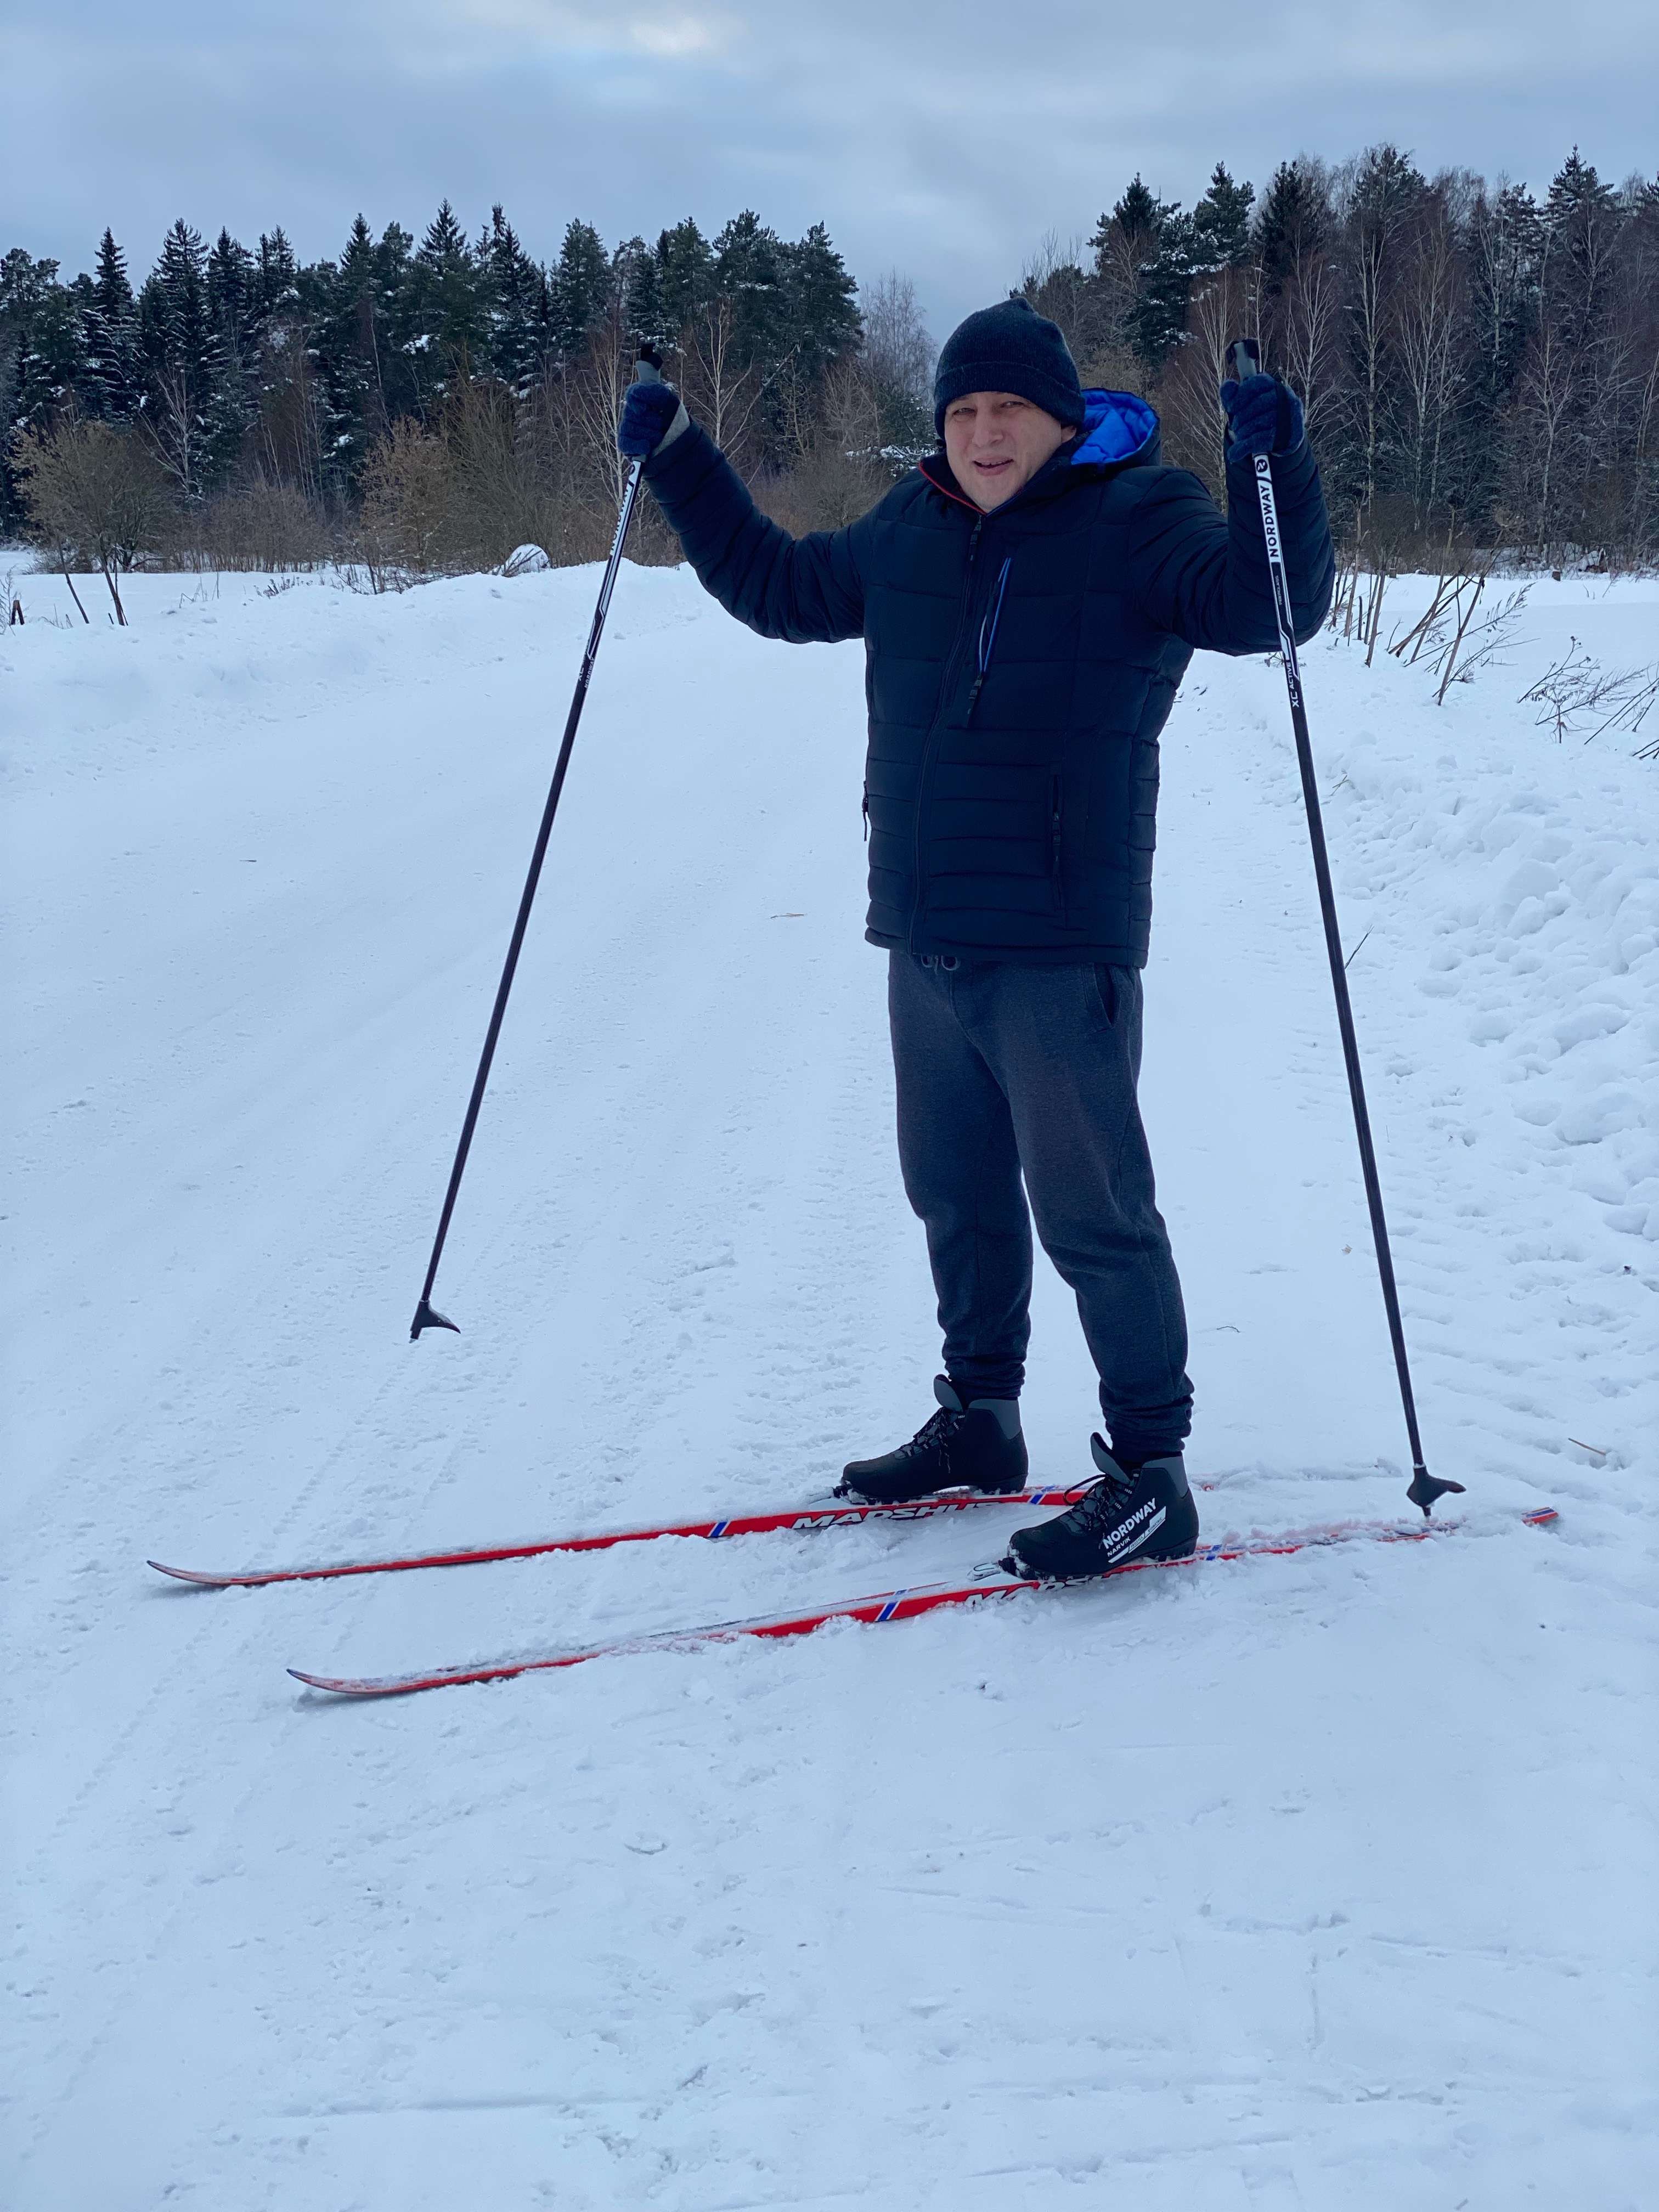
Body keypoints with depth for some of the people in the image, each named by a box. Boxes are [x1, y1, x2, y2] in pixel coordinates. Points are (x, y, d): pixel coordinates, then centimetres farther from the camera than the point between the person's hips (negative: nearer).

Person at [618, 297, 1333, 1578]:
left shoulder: (1137, 519, -5)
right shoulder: (910, 532, 13)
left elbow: (1264, 606, -18)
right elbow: (779, 588, 27)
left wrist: (1275, 466, -33)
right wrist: (680, 464, 23)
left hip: (1063, 949, -7)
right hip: (925, 944, 7)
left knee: (1091, 1210, -5)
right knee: (955, 1195, 17)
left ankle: (1152, 1476, 5)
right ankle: (979, 1420, 33)